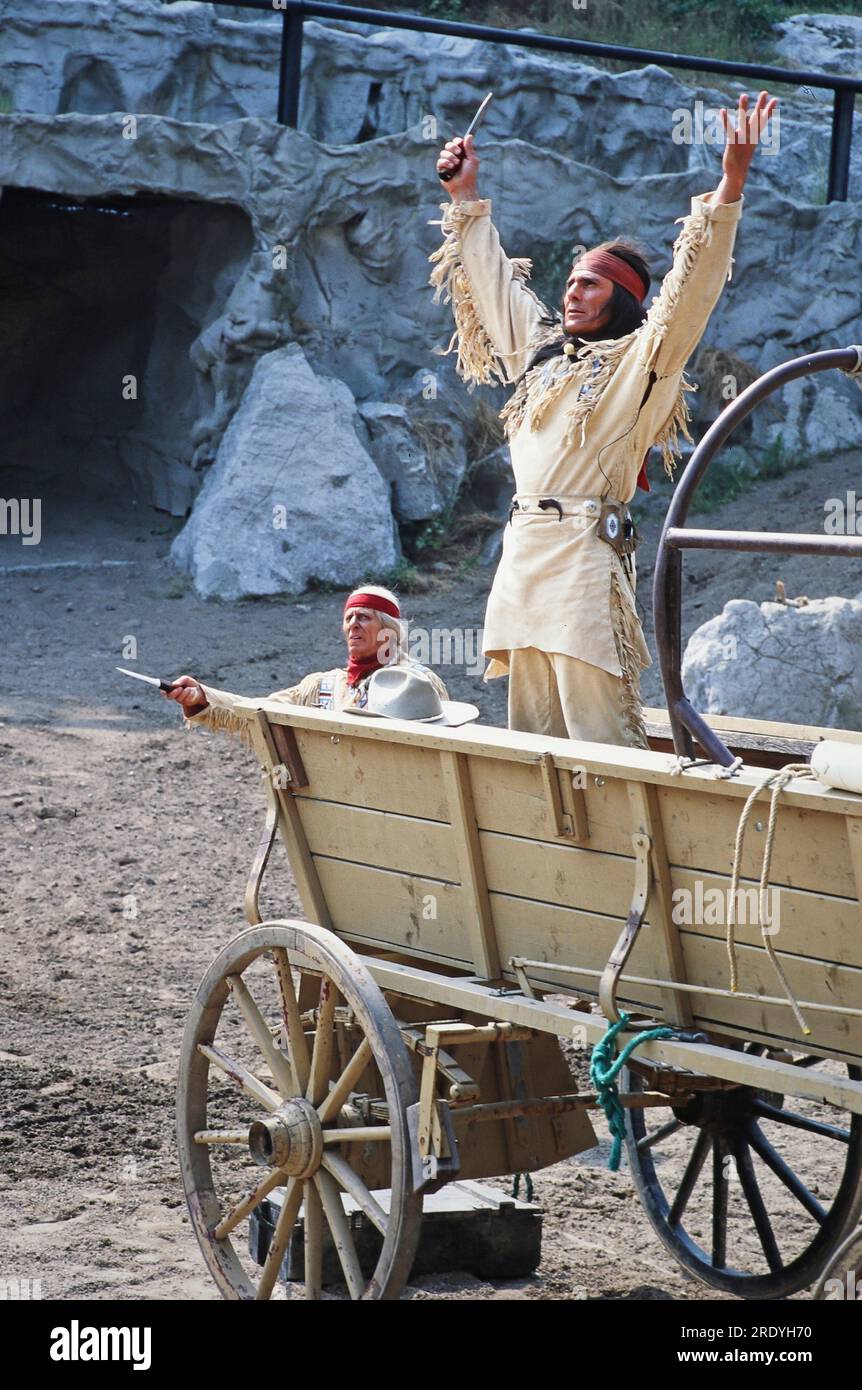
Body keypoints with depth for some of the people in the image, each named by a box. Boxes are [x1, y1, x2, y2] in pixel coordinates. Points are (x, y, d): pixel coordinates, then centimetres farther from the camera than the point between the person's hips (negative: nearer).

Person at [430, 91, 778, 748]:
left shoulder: (640, 362, 2)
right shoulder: (541, 349, 21)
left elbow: (691, 289, -11)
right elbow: (493, 280, 34)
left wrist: (731, 184, -22)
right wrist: (467, 196, 39)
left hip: (584, 558, -7)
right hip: (523, 552, 7)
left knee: (598, 740, -13)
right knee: (532, 741, 5)